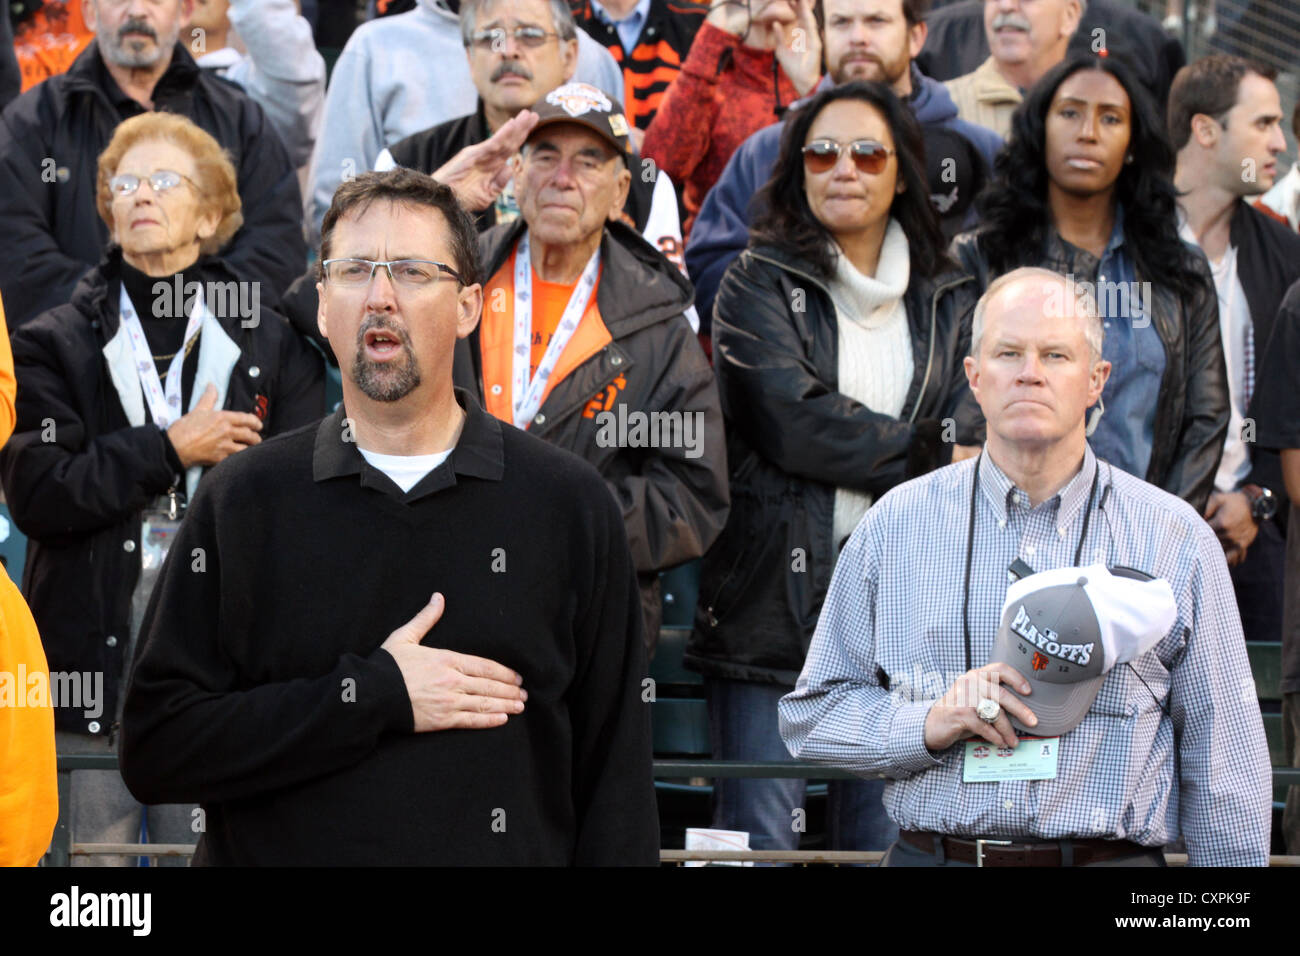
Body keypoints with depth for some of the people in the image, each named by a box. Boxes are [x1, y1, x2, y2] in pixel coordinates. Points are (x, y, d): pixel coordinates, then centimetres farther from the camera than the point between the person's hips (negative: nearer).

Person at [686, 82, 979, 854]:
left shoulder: (948, 300, 15)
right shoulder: (761, 285, 4)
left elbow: (973, 440, 5)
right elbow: (793, 423, -9)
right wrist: (927, 453, -5)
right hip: (775, 597, -3)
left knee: (884, 835, 2)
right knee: (761, 843, -4)